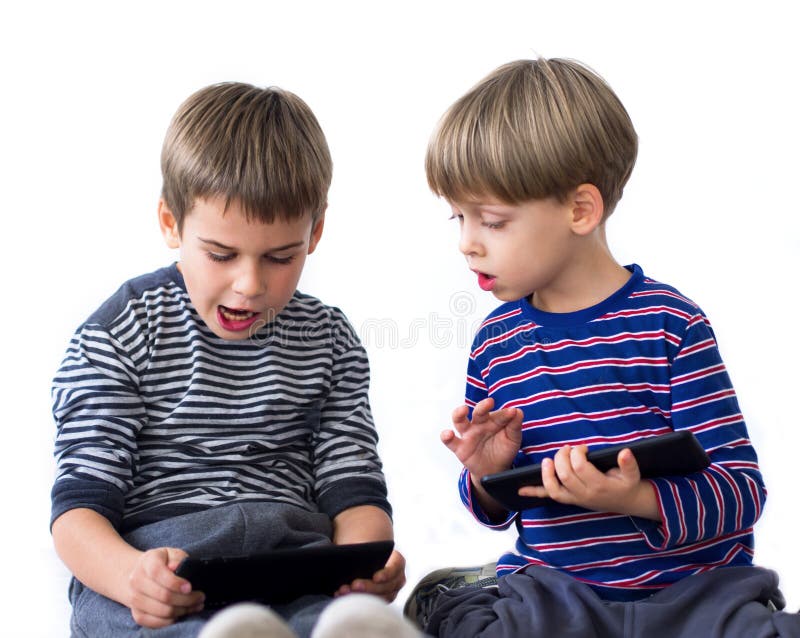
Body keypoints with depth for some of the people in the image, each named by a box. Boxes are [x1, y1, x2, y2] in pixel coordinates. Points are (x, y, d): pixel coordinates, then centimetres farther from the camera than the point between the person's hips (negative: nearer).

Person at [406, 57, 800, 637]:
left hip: (689, 585, -4)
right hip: (552, 585, 4)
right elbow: (497, 512, 18)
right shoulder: (495, 342, 6)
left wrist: (638, 500, -29)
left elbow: (743, 489, -11)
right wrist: (487, 479, -6)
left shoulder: (668, 325, -8)